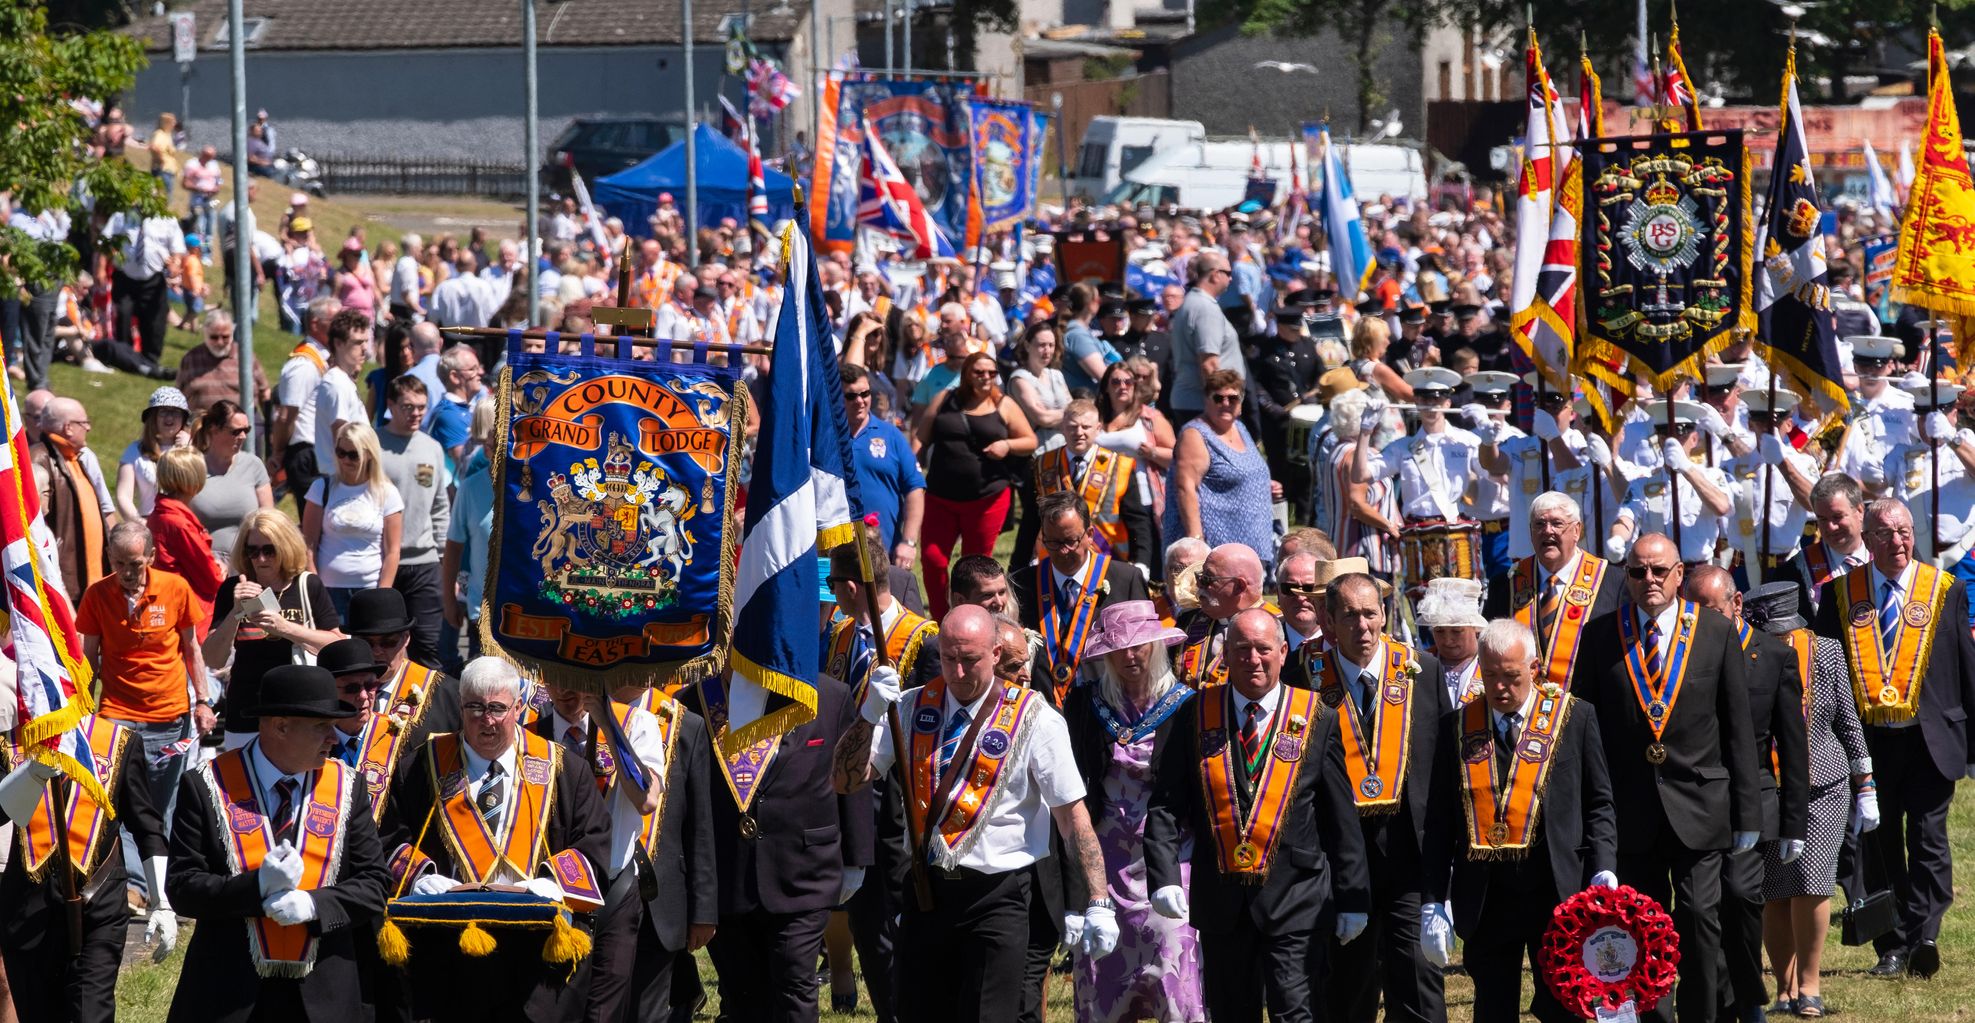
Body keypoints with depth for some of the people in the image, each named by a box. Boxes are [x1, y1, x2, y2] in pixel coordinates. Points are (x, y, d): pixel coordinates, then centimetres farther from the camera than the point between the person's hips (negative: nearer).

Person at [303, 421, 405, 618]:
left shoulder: (386, 493, 4)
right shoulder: (322, 489, 6)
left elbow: (392, 551, 2)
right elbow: (309, 544, 4)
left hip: (371, 590, -1)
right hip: (329, 592, 1)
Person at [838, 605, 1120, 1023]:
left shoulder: (1035, 720, -5)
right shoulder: (913, 708, 6)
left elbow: (1073, 815, -5)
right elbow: (847, 780, 0)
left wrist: (1097, 904, -11)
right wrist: (869, 716, -17)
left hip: (996, 900, -4)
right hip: (927, 894, 4)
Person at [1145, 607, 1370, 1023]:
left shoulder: (1316, 721, 1)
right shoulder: (1196, 716, 4)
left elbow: (1342, 818, 4)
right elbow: (1165, 804, 1)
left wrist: (1353, 897, 3)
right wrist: (1164, 876, -13)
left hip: (1294, 898, -2)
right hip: (1220, 895, 2)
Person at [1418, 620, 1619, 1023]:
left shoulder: (1575, 717, 3)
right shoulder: (1457, 726, 8)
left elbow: (1599, 805, 5)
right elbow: (1440, 822, 8)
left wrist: (1604, 872, -9)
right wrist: (1433, 902, 2)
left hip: (1556, 892, -2)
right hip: (1485, 896, 2)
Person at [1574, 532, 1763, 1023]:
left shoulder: (1717, 633, 2)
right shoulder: (1600, 637, 3)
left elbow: (1738, 729, 3)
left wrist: (1746, 813, 0)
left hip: (1698, 807, -1)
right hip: (1631, 811, 1)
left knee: (1699, 918, -4)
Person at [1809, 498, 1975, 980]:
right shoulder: (1840, 593, 7)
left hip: (1930, 740, -2)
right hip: (1868, 739, 2)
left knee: (1927, 837, -11)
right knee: (1880, 846, 5)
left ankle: (1923, 938, -17)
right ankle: (1891, 949, 11)